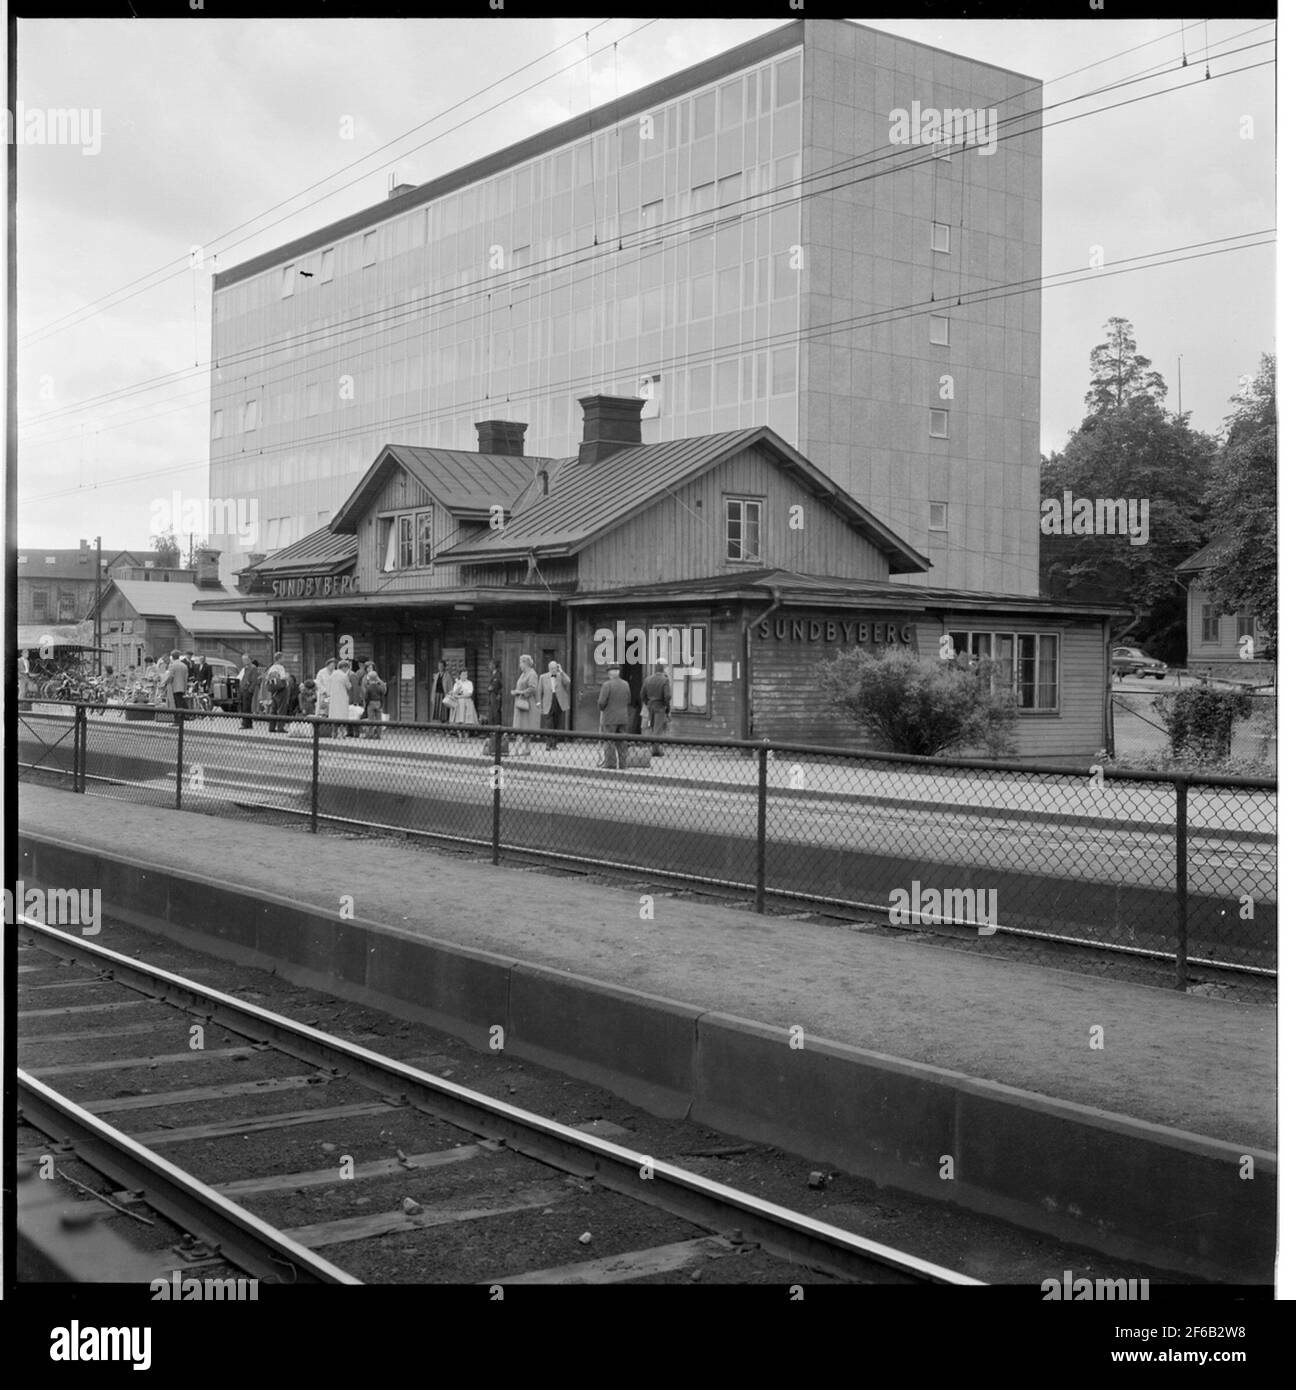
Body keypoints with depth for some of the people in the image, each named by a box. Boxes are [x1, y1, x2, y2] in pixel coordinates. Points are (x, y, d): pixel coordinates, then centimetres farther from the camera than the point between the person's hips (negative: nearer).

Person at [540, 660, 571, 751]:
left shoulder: (561, 676, 6)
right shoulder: (543, 677, 6)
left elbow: (568, 682, -17)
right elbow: (540, 693, 9)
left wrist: (561, 671, -13)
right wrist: (540, 706, 6)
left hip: (560, 706, 1)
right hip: (548, 706, -1)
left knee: (559, 728, 3)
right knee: (549, 727, -8)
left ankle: (554, 744, 14)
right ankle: (548, 744, 2)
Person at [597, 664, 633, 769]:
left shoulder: (607, 685, -13)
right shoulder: (625, 685, 5)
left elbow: (602, 702, -15)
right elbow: (628, 701, 10)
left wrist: (602, 709, 4)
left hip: (610, 718, -5)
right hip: (624, 717, 5)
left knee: (609, 742, 0)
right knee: (622, 742, 11)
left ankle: (610, 764, -1)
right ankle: (622, 764, 13)